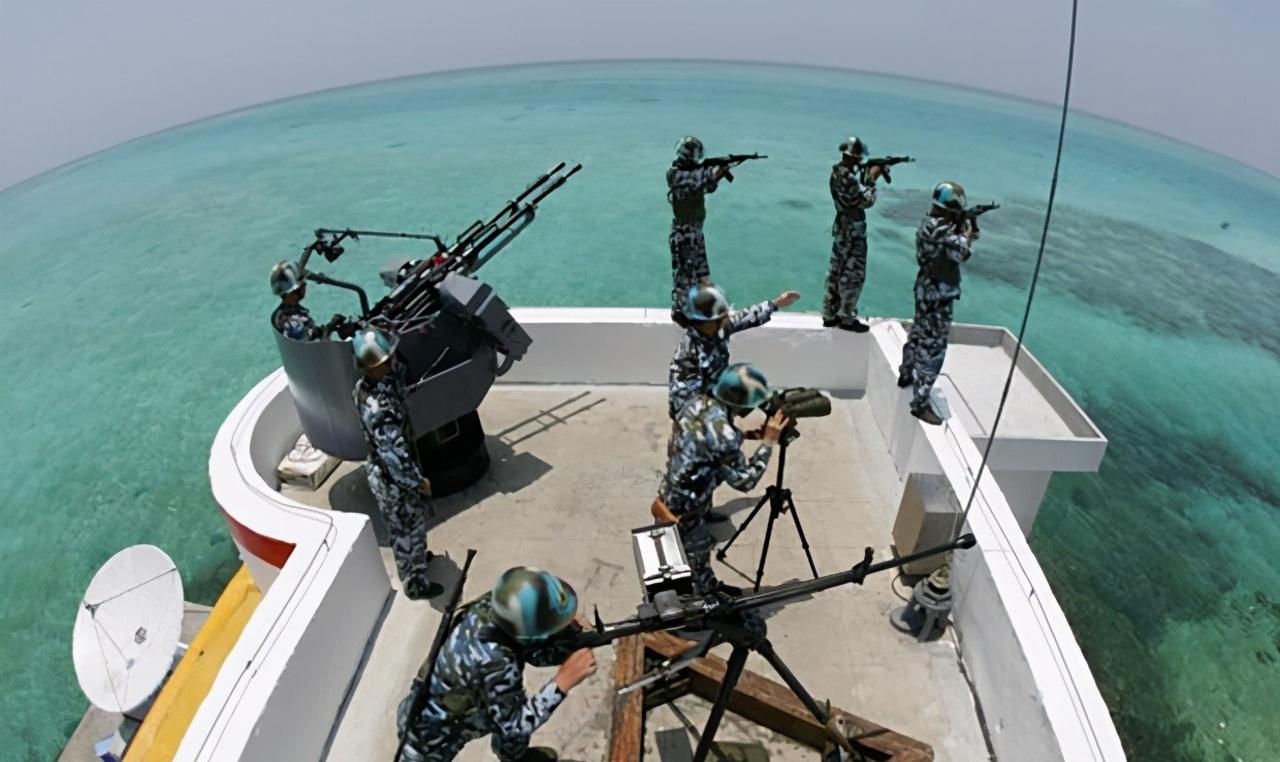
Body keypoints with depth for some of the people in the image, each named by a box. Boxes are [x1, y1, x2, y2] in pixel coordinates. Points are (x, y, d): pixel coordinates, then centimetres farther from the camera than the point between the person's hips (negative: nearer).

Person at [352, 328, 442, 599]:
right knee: (408, 531, 15)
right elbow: (395, 457, -30)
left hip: (381, 471, 9)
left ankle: (417, 557, 57)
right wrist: (419, 482, -19)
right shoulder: (379, 408, -38)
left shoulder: (363, 386, -10)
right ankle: (416, 584, 37)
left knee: (406, 528, 32)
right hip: (393, 480, -8)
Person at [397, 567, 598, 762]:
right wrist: (563, 681, -36)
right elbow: (514, 726, -30)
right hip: (429, 736, -7)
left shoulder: (493, 607, -23)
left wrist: (575, 635, -27)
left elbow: (537, 652, -10)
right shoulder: (494, 661, -43)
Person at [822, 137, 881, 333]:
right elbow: (866, 201, -18)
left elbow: (858, 190, 15)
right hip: (852, 233, -10)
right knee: (853, 276, 0)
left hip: (842, 230, 10)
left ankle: (830, 315, 20)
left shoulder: (838, 171, 6)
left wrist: (868, 174, 4)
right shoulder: (848, 177, -23)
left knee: (836, 273, 13)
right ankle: (847, 319, 9)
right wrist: (872, 178, -7)